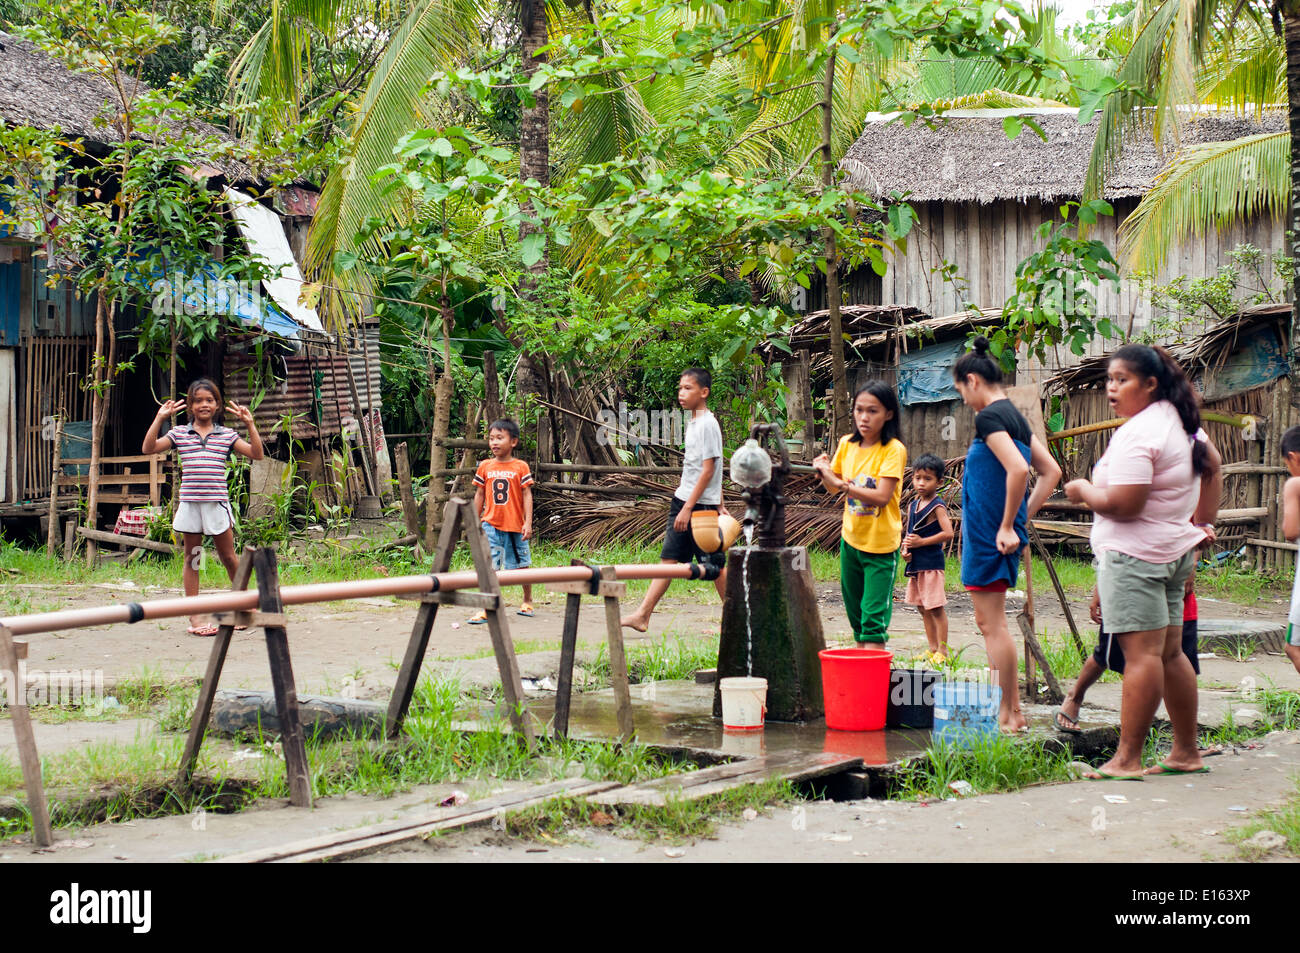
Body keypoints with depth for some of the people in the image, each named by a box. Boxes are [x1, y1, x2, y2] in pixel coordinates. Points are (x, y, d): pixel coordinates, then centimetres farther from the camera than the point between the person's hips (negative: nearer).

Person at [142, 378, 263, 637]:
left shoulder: (227, 435, 6)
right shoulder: (179, 434, 6)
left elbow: (256, 454, 0)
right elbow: (148, 448, -1)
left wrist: (250, 424, -8)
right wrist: (159, 419, -7)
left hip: (218, 503, -1)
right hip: (190, 503, 1)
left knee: (228, 557, 6)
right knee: (192, 559, 6)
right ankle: (194, 615, 9)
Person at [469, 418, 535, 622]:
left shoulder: (520, 467, -4)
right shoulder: (485, 467, 3)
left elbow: (527, 495, -3)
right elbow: (479, 495, 10)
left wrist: (528, 523, -9)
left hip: (515, 525, -1)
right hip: (491, 524, 1)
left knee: (521, 564, 13)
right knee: (489, 567, -8)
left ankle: (527, 601, 34)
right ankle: (486, 609, -9)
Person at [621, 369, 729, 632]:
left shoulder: (707, 424, -15)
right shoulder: (694, 422, 14)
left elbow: (708, 471, -18)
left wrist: (688, 508, -20)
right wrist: (719, 504, 22)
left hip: (701, 505, -9)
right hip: (683, 501, 9)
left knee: (713, 565, -1)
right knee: (669, 558, 4)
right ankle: (642, 615, 1)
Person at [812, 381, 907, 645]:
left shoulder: (894, 450, -15)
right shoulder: (847, 444, 2)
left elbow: (882, 497, -24)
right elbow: (834, 488, 12)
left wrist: (842, 484, -30)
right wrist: (825, 473, -9)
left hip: (881, 544, -6)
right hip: (851, 539, 6)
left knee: (873, 615, -10)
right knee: (855, 612, 16)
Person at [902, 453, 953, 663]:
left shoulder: (937, 507, -10)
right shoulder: (913, 505, 12)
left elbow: (948, 533, -20)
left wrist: (921, 542, -18)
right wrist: (905, 549, -1)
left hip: (931, 562, -8)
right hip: (915, 563, 8)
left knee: (936, 608, -5)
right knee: (923, 608, 13)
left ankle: (942, 651, -1)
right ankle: (932, 649, 21)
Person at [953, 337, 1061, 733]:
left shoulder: (988, 417, -15)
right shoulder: (1016, 416, 14)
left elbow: (1017, 469, -27)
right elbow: (1051, 471, 17)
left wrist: (1007, 525, -20)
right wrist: (1024, 516, 14)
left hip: (989, 534, -10)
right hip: (1002, 532, 10)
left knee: (991, 623, -4)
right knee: (991, 622, 16)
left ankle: (1008, 715, -2)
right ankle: (1012, 710, 19)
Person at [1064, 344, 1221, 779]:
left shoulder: (1136, 435, -18)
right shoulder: (1179, 421, 14)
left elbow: (1123, 505, -24)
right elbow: (1212, 468, 29)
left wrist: (1083, 490, -7)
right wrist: (1203, 523, 31)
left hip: (1134, 555, -10)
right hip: (1175, 551, 10)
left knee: (1142, 654, -12)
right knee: (1170, 653, 14)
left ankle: (1127, 759, -13)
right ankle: (1187, 752, 20)